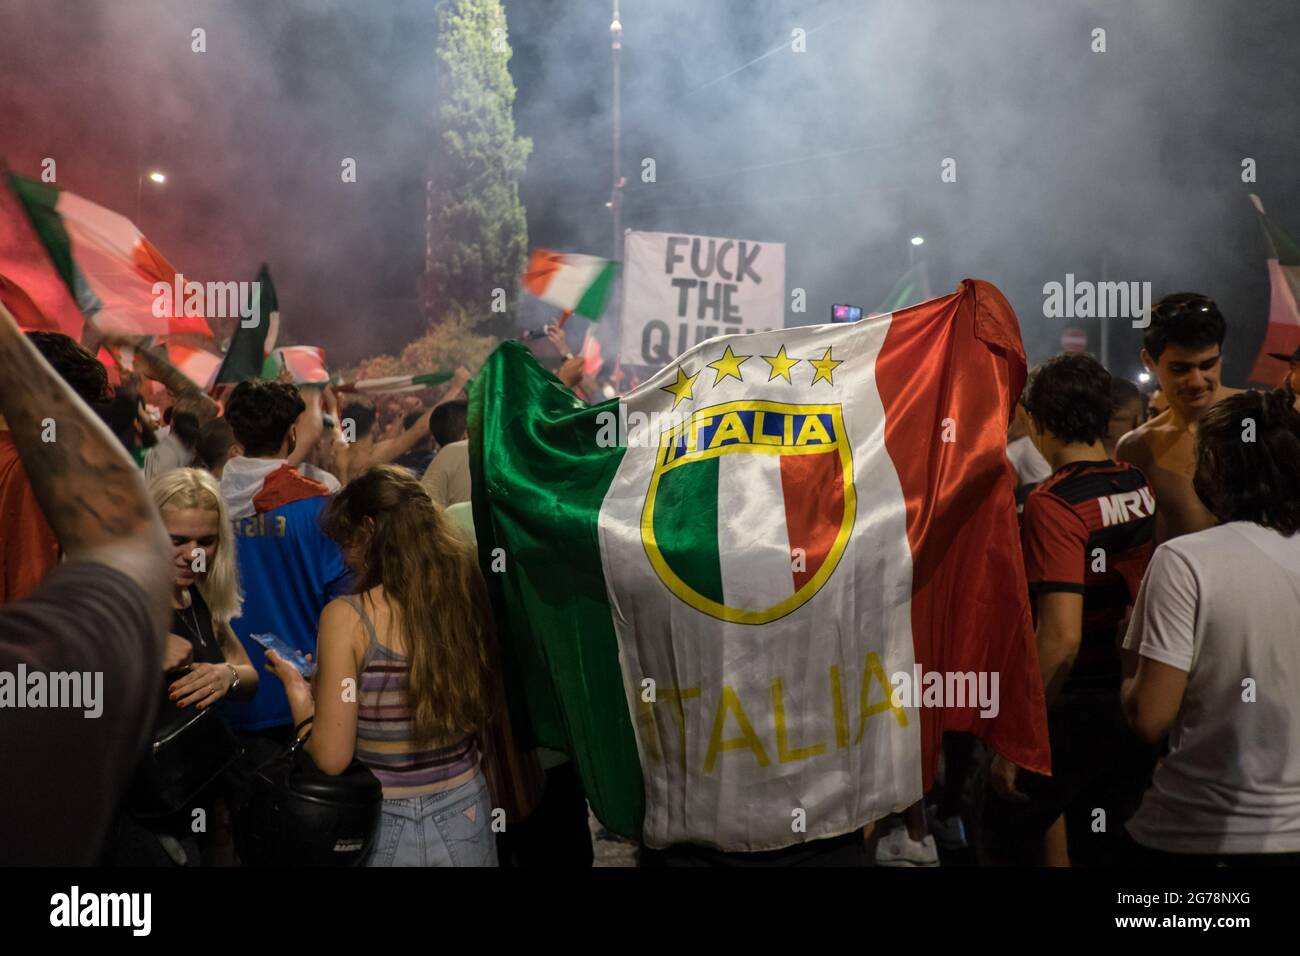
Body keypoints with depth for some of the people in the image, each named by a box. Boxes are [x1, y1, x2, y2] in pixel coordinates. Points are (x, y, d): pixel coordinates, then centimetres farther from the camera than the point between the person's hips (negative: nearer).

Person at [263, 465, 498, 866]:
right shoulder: (467, 596, -7)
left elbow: (331, 757, -16)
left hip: (386, 827, -4)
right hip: (466, 817, 4)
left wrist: (295, 685, 1)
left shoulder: (348, 617, -18)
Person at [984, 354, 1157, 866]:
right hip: (1137, 706, 7)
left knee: (1004, 845, 10)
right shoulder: (1144, 488, 1)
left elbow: (1061, 638, -25)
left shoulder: (1053, 502, -20)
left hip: (1079, 709, -7)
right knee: (1101, 849, 20)